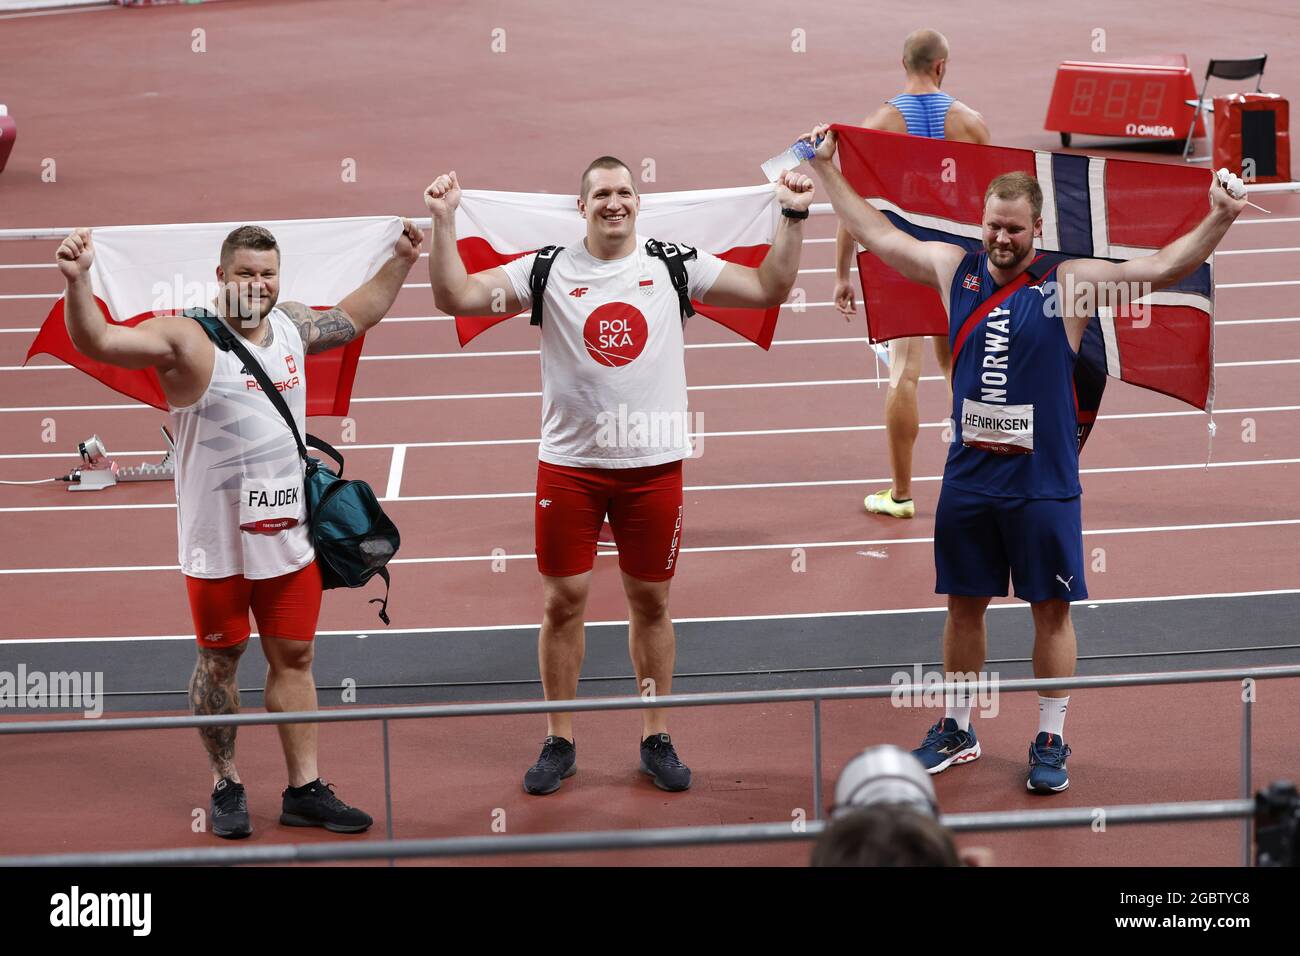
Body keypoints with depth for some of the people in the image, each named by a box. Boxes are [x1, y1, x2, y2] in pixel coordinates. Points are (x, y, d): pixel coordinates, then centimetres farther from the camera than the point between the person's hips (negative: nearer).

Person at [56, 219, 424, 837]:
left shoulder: (292, 327, 5)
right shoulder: (188, 338, -14)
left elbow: (354, 317, 26)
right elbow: (98, 342, -26)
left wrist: (400, 262, 26)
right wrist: (77, 282, -41)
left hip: (288, 532, 5)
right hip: (217, 539, -5)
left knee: (293, 658, 10)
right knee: (220, 660, 8)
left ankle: (305, 790, 19)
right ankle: (226, 787, 22)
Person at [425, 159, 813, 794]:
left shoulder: (675, 266, 0)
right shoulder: (547, 271, -3)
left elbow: (768, 289, 0)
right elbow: (455, 297, -7)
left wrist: (792, 218, -8)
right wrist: (444, 222, -16)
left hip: (653, 463, 1)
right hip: (569, 463, -1)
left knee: (651, 603, 9)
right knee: (563, 603, 4)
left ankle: (656, 740, 22)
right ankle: (559, 743, 18)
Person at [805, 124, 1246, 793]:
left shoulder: (1069, 284, -6)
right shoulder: (954, 270, 4)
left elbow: (1162, 268, -12)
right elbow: (876, 235, 15)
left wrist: (1218, 220, -25)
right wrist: (827, 170, 18)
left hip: (1042, 483, -3)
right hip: (968, 479, 3)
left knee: (1052, 609, 3)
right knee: (963, 606, 12)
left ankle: (1050, 742, 14)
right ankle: (957, 731, 26)